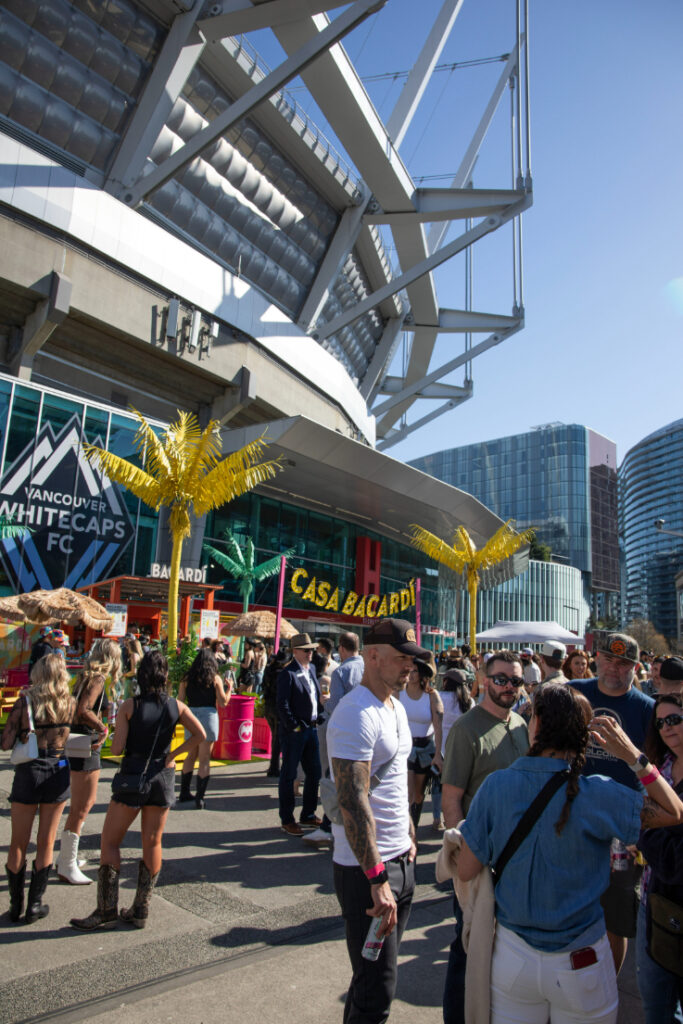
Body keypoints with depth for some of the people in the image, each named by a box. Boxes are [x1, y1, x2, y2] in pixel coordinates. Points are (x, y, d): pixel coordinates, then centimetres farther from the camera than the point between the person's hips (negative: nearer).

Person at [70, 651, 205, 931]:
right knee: (152, 843, 13)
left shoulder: (129, 706, -11)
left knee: (110, 842, 11)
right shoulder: (176, 706, -3)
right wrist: (173, 755, -1)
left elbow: (116, 749, -13)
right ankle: (141, 910, 21)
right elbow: (200, 734, -9)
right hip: (162, 777, 3)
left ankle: (107, 911, 13)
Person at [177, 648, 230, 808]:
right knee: (204, 759, 3)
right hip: (208, 716, -3)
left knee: (190, 755, 19)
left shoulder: (187, 678, 3)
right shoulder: (215, 678, -3)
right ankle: (199, 797, 2)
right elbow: (223, 703, -3)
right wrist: (229, 688, 12)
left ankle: (184, 793, 28)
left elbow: (180, 699, 3)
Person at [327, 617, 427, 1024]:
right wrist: (377, 878, -26)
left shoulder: (397, 707, 9)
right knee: (377, 988, 4)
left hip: (400, 859, 9)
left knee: (379, 973, 21)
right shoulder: (357, 713, -22)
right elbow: (353, 801, -26)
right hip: (368, 869, -9)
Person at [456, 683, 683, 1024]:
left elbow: (466, 871, -10)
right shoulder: (596, 795, -22)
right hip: (579, 964, -1)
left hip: (512, 956, 1)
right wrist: (634, 756, -10)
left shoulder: (495, 786, -17)